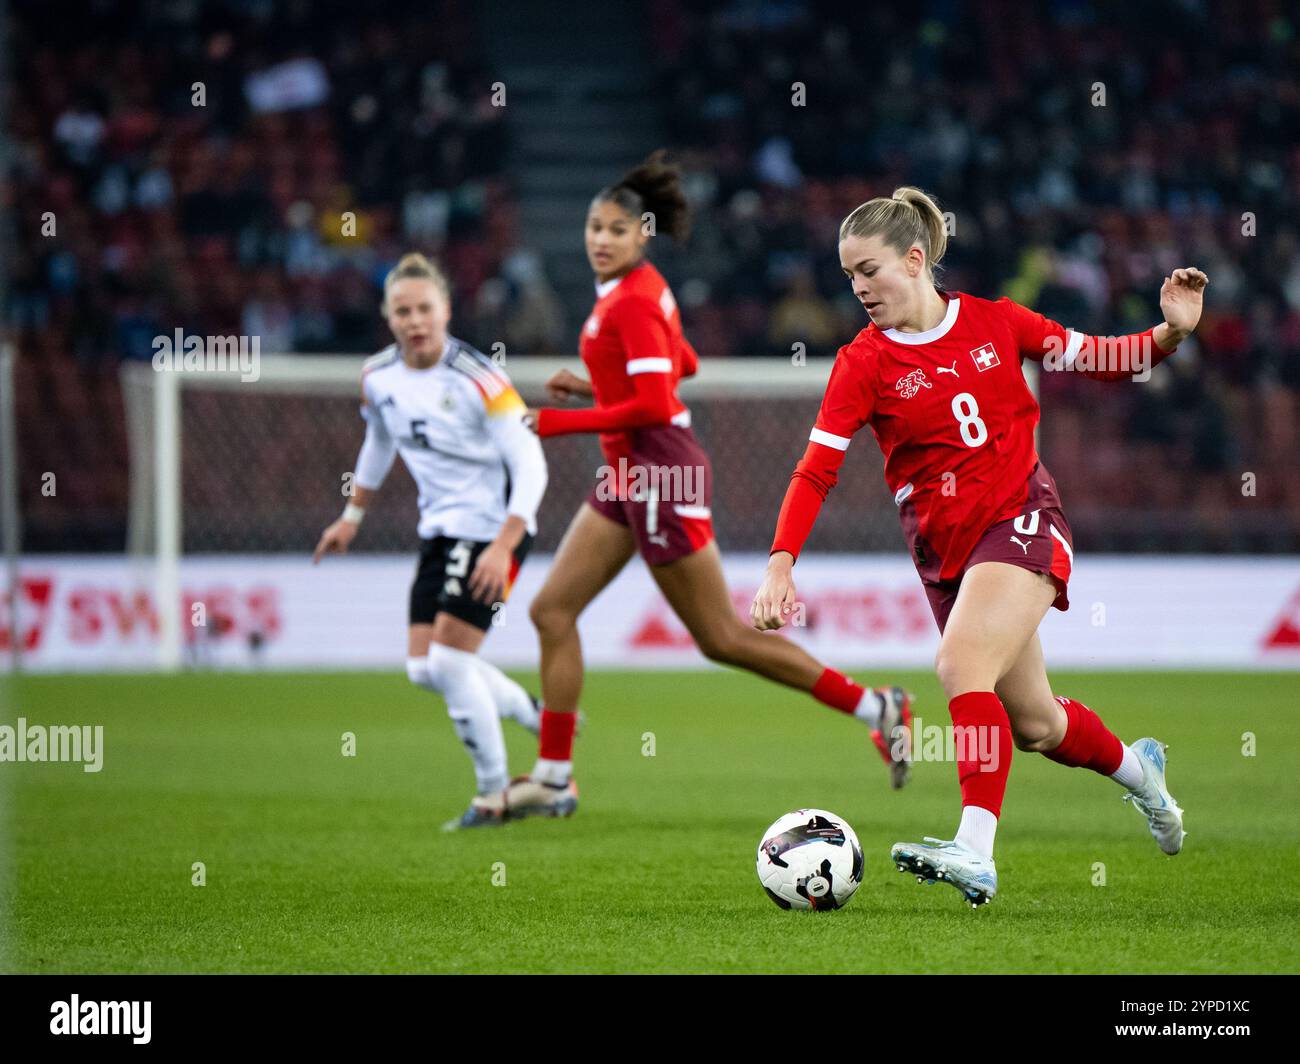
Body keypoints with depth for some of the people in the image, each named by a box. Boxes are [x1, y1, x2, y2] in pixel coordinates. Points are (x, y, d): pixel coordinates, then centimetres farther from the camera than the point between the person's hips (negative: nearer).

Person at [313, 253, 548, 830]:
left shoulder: (477, 379, -22)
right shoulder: (378, 377, -1)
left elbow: (530, 465, -20)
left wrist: (503, 547, -28)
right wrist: (351, 517, 27)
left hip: (493, 528, -7)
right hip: (440, 530, 7)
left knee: (449, 661, -12)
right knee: (423, 668, 4)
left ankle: (496, 794, 4)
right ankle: (540, 717, 25)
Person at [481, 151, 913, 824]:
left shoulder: (633, 303, -18)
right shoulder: (634, 291, 10)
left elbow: (654, 407, -24)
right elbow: (684, 365, 24)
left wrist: (565, 422, -17)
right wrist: (595, 387, 17)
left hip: (659, 473, -10)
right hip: (629, 474, 10)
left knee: (721, 637, -4)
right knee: (552, 610, 5)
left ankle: (874, 707, 4)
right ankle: (553, 779, 7)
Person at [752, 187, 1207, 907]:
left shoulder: (995, 322, -2)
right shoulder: (864, 363, -3)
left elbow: (1098, 360, 9)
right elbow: (815, 471, -10)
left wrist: (1171, 333, -10)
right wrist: (780, 565, -23)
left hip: (1022, 520, -3)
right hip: (943, 548, 3)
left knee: (961, 665, -27)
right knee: (1032, 723, 11)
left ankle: (975, 855, -32)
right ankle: (1137, 768, 43)